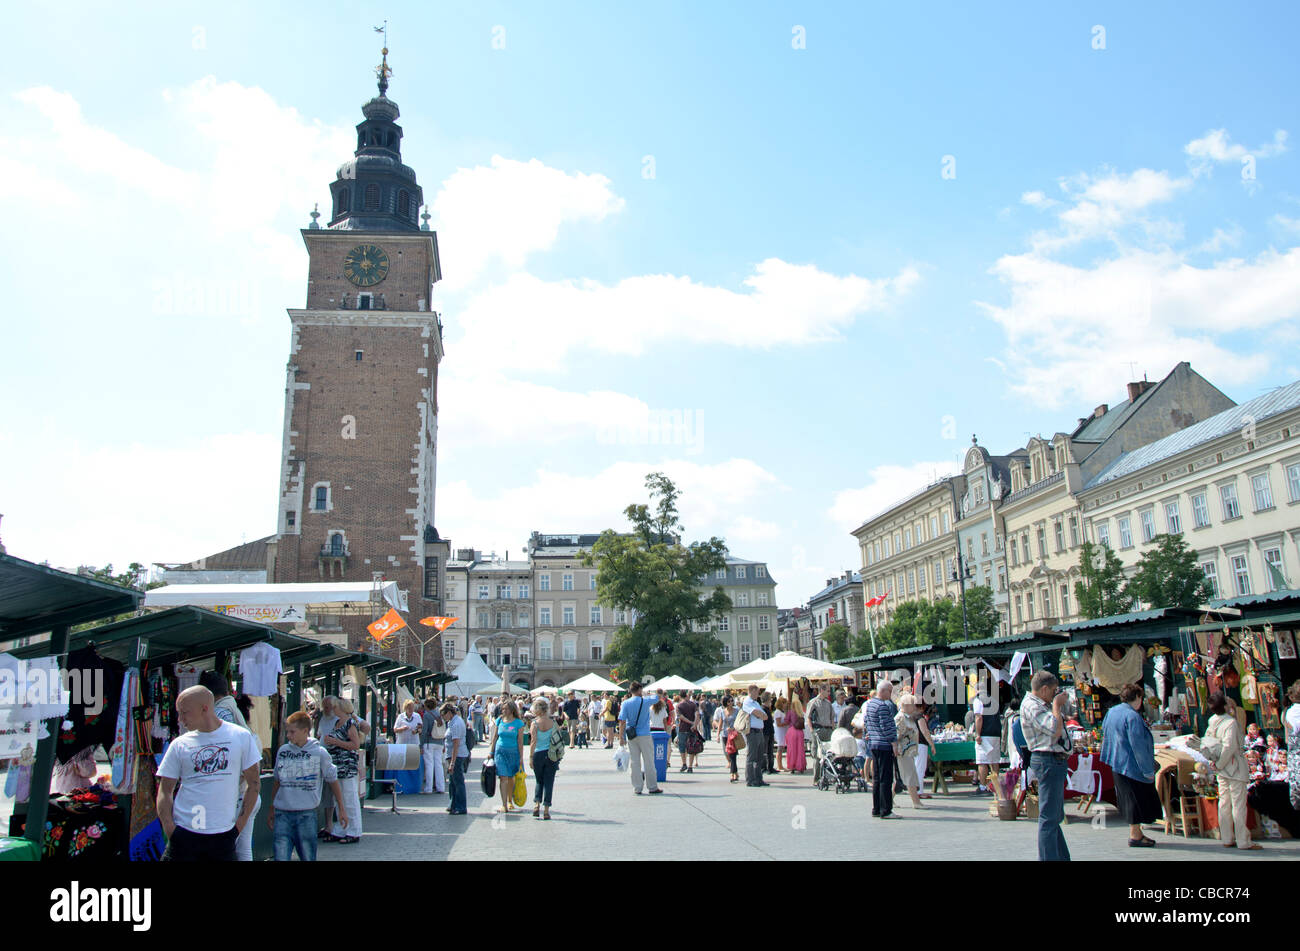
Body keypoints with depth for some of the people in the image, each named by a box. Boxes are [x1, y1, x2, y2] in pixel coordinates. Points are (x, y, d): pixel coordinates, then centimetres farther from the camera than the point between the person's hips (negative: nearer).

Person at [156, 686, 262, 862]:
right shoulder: (179, 745, 3)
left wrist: (240, 824, -1)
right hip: (183, 835, 1)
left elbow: (253, 783, 4)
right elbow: (165, 791, 4)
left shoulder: (241, 737, 0)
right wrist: (170, 831, -8)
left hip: (223, 835, 0)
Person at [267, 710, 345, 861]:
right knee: (281, 857, -3)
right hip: (282, 814, 2)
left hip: (306, 814, -2)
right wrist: (271, 809, 20)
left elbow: (334, 781, 4)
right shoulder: (282, 751, 5)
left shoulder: (319, 752, -4)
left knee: (308, 857, 7)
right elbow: (277, 782, 17)